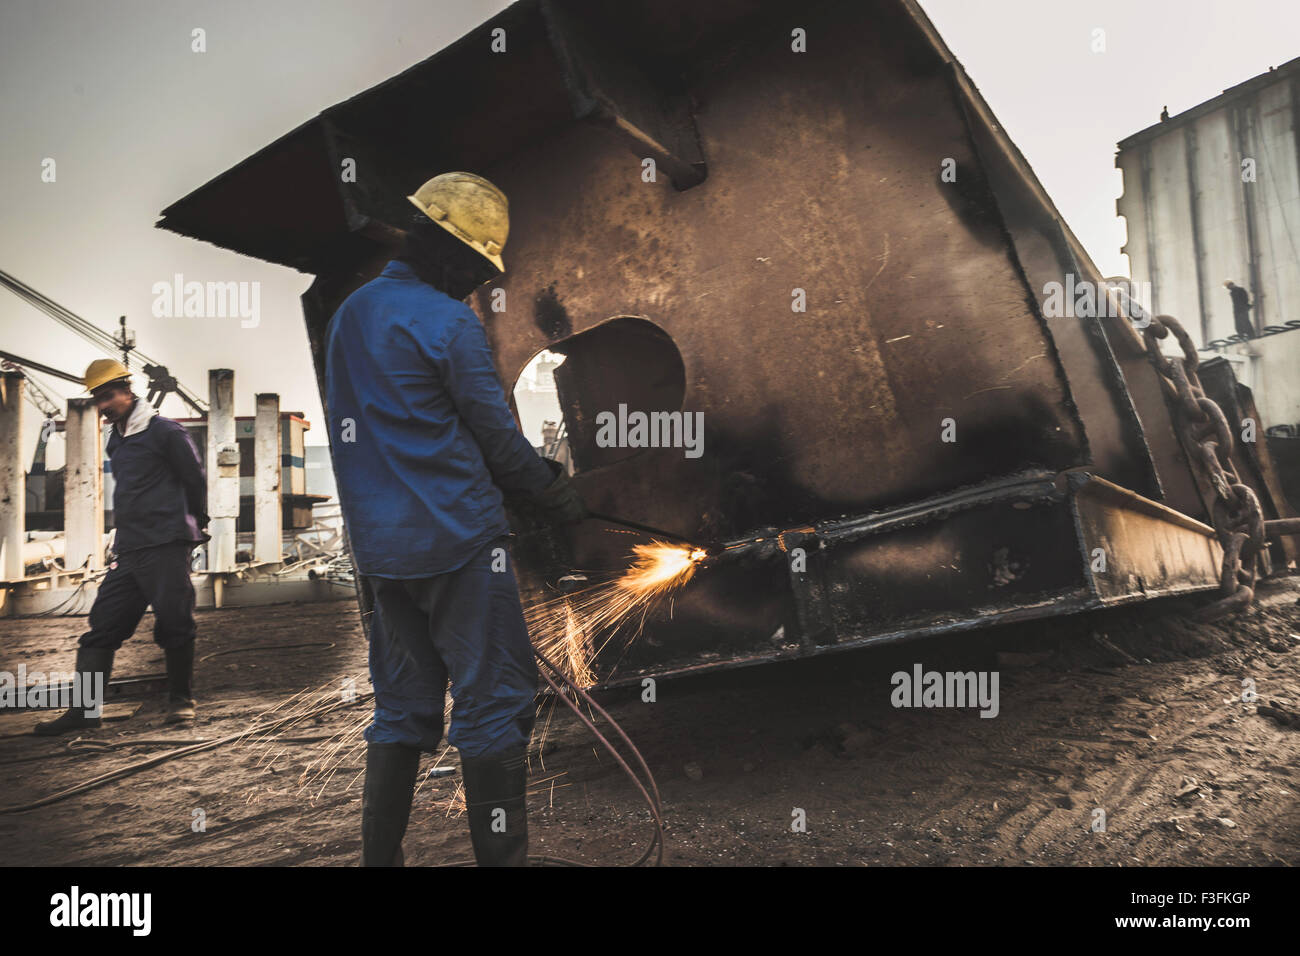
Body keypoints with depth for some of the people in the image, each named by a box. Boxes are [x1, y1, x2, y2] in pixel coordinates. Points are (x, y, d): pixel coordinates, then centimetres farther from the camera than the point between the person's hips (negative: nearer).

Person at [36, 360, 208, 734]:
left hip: (166, 548, -8)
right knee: (102, 626, 4)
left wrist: (196, 523, 10)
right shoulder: (117, 441, 18)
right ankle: (84, 709, 7)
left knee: (174, 622, -5)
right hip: (128, 551, 8)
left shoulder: (164, 432, -6)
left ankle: (181, 699, 9)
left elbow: (195, 479, -2)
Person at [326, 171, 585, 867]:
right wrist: (557, 495, 8)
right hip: (456, 540, -8)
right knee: (493, 704, 0)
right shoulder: (448, 322, -12)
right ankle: (500, 854, 4)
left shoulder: (349, 313, 14)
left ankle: (379, 855, 22)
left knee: (401, 709, 16)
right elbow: (496, 432, -7)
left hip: (378, 546, 8)